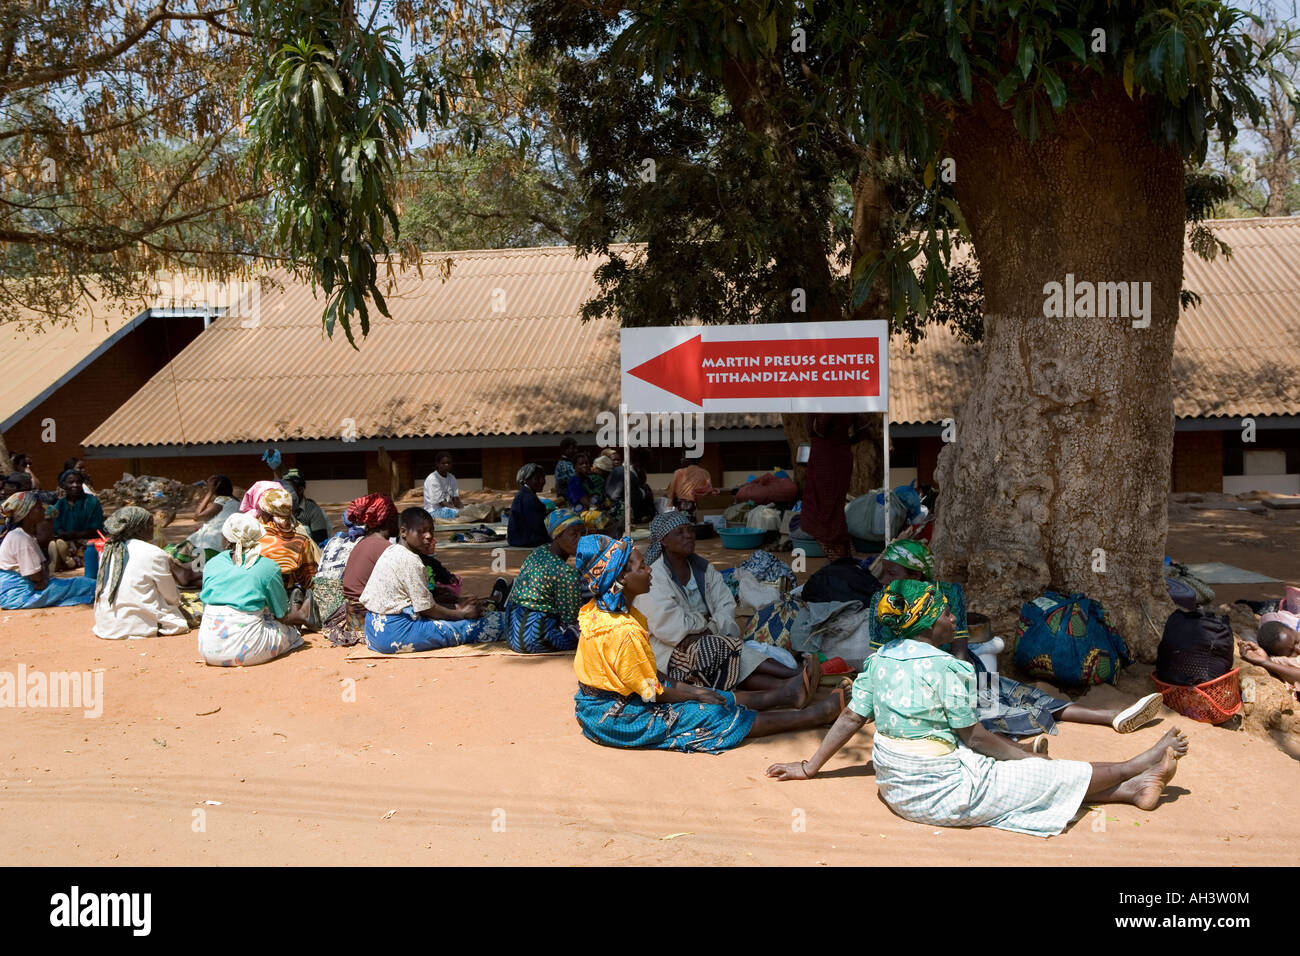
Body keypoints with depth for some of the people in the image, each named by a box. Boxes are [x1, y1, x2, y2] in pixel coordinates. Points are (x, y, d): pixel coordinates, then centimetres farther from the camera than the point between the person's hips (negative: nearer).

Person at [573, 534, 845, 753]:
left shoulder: (598, 611, 1)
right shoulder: (623, 631, -29)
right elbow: (652, 693, -19)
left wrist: (686, 688, 9)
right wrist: (693, 694, -5)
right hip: (618, 718, -9)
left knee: (712, 696, 14)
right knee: (715, 715, -2)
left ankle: (786, 696, 26)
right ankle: (811, 715, 7)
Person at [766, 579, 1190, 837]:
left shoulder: (879, 660, 1)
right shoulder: (948, 669, -20)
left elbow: (850, 717, 4)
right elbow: (974, 736, -10)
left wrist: (809, 767, 15)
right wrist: (1033, 761, 6)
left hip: (894, 787, 8)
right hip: (939, 796, -8)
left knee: (1036, 776, 19)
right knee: (1055, 776, 9)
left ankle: (1129, 790, 28)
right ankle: (1139, 766, 29)